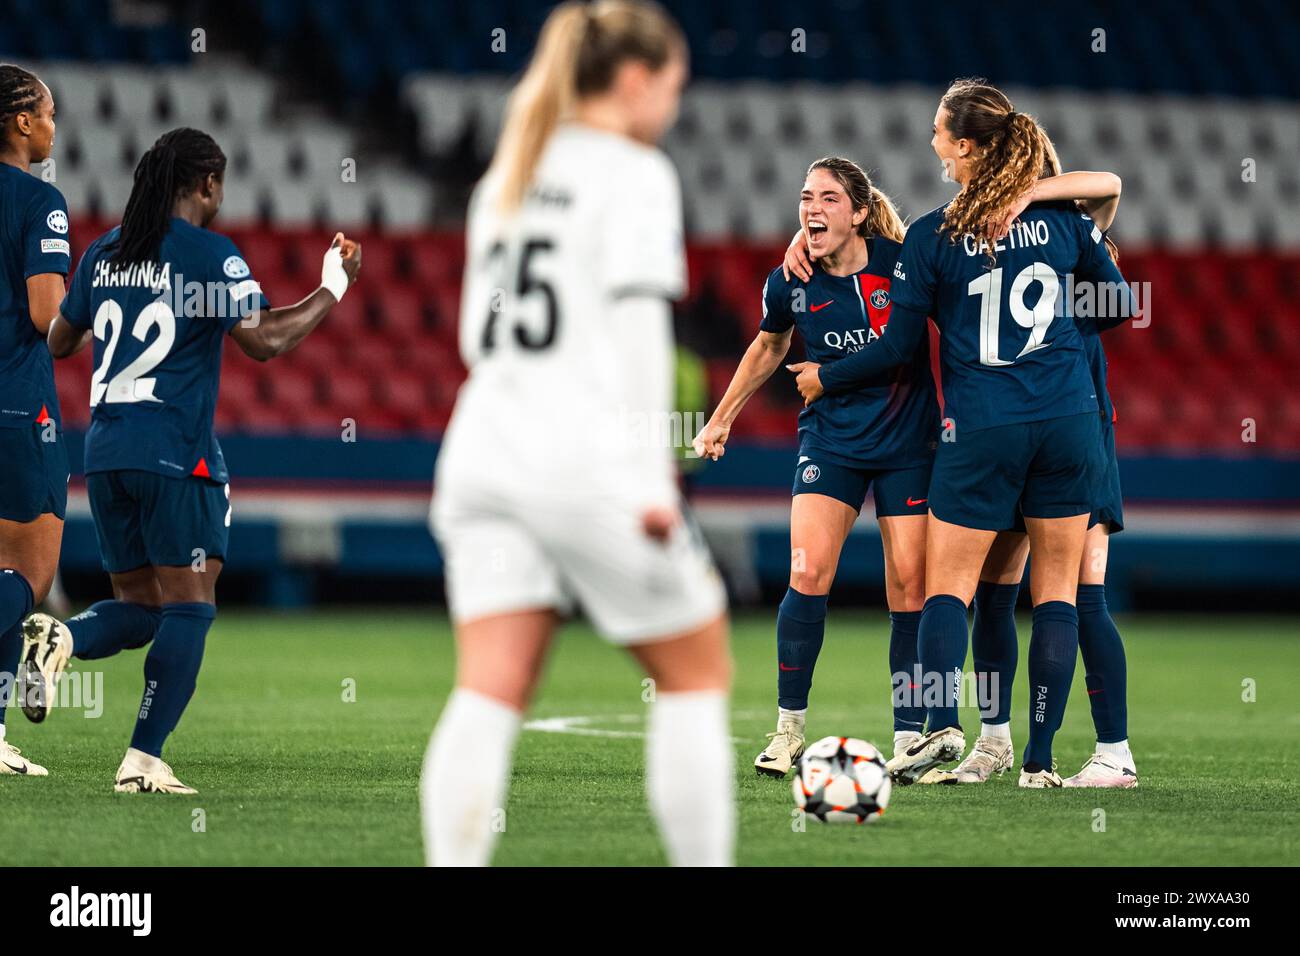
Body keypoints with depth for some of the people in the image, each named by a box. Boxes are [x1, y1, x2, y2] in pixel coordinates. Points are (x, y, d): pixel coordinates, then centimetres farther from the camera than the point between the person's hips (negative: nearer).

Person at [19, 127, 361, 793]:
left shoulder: (104, 254, 12)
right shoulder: (210, 255, -7)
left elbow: (59, 341, 22)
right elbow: (265, 340, -13)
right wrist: (332, 289, 0)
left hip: (105, 452, 6)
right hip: (176, 454, -6)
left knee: (139, 607, 15)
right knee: (188, 606, -1)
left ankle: (60, 638, -18)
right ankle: (143, 761, -9)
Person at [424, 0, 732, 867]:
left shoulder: (509, 177, 19)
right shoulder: (634, 175, -3)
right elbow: (637, 319, -14)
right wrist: (653, 474, -16)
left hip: (485, 444, 7)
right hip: (590, 460, -6)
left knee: (490, 695, -4)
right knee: (697, 672, 8)